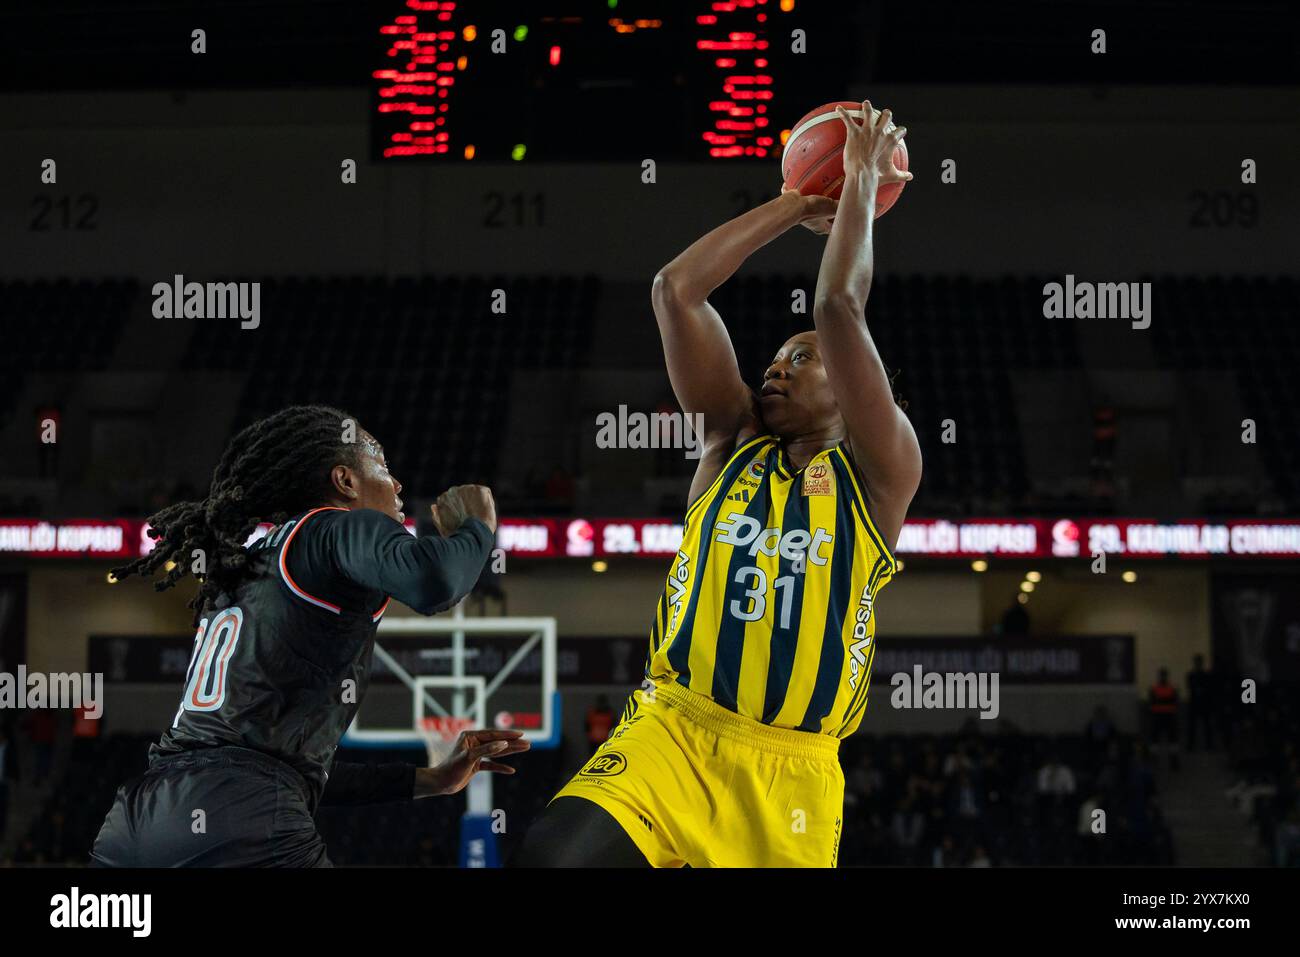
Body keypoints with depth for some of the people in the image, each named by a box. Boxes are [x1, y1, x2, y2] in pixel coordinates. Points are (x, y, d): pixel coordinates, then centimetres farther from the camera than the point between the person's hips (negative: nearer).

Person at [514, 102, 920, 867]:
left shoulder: (878, 473, 5)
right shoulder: (734, 443, 15)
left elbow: (839, 309, -6)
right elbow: (676, 289, 8)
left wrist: (861, 184, 5)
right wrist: (797, 206, 15)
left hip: (790, 774, -1)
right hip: (670, 735, 1)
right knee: (554, 856, -26)